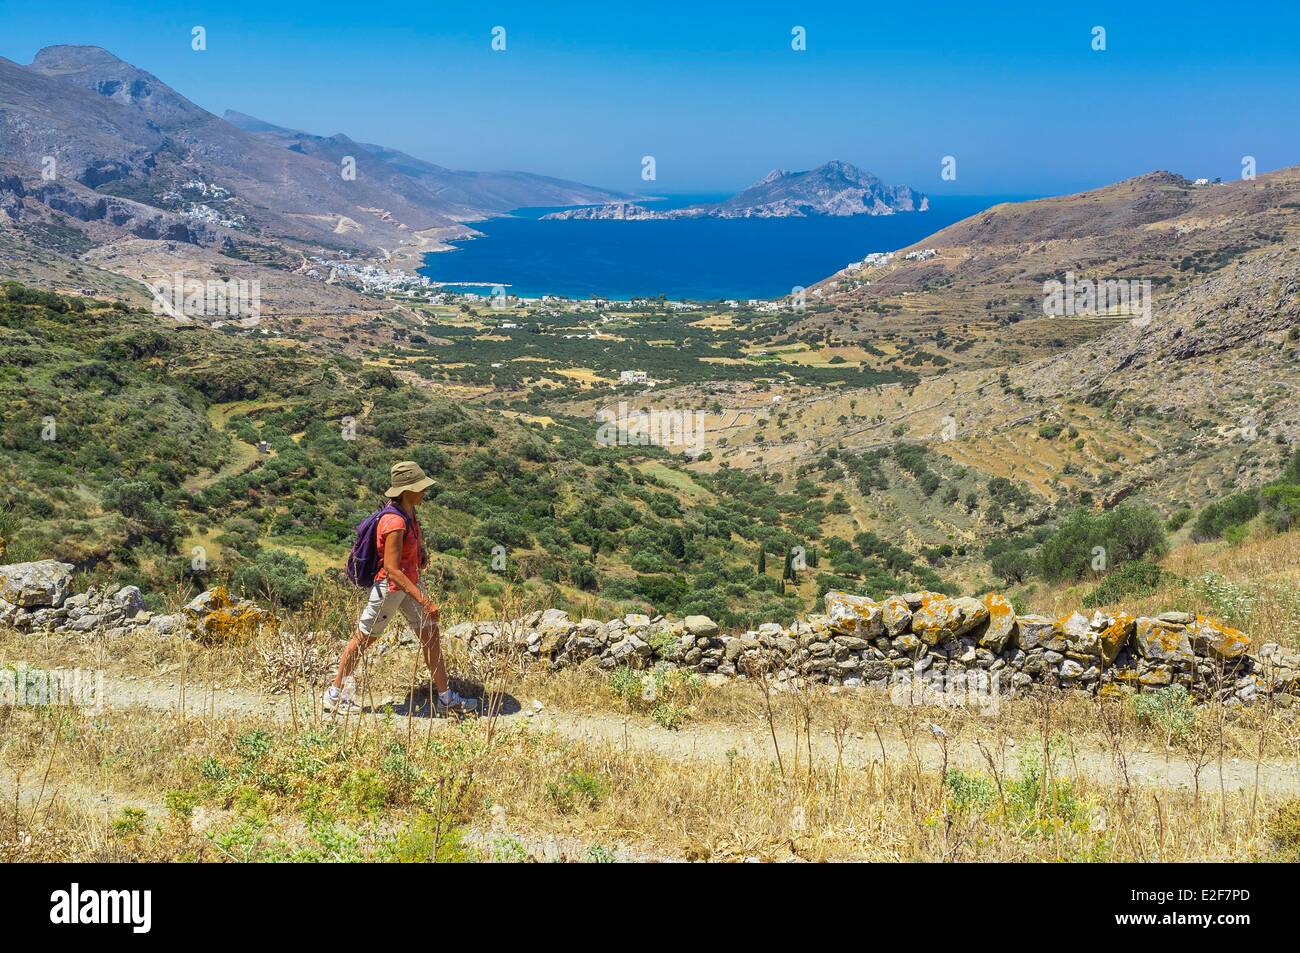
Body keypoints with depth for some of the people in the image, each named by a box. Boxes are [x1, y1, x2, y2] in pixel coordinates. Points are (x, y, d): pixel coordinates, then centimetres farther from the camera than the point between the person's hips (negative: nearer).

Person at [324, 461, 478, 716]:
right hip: (390, 587, -8)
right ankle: (334, 696, 25)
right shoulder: (394, 522, -29)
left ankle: (446, 697, 18)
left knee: (431, 635, 9)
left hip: (410, 583, 8)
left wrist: (422, 552, 4)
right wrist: (424, 600, -32)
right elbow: (391, 569, -31)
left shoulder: (410, 513, -1)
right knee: (363, 639, 8)